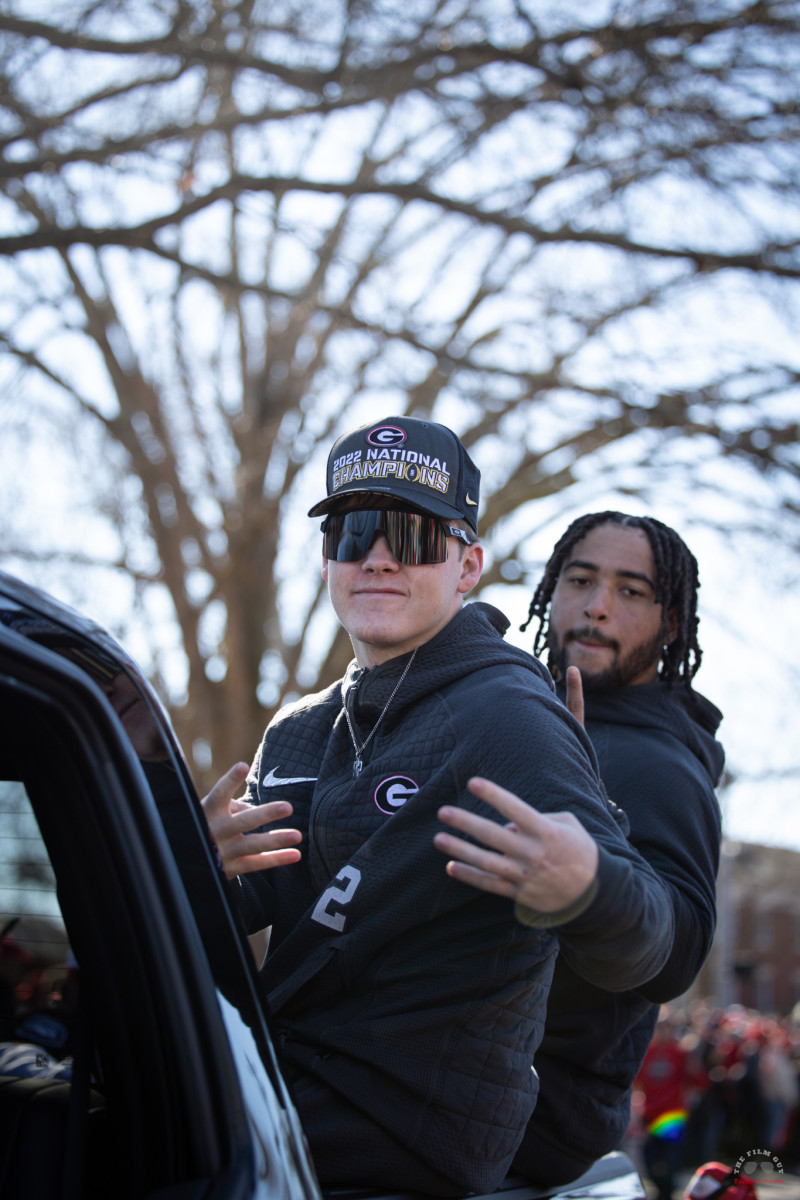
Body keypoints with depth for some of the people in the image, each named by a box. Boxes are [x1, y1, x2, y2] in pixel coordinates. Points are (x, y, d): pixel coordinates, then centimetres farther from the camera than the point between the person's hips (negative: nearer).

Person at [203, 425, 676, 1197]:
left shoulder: (507, 718, -14)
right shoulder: (298, 733, 14)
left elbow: (634, 957, -22)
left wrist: (580, 889, -45)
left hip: (411, 1124, -8)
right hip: (296, 1085, 8)